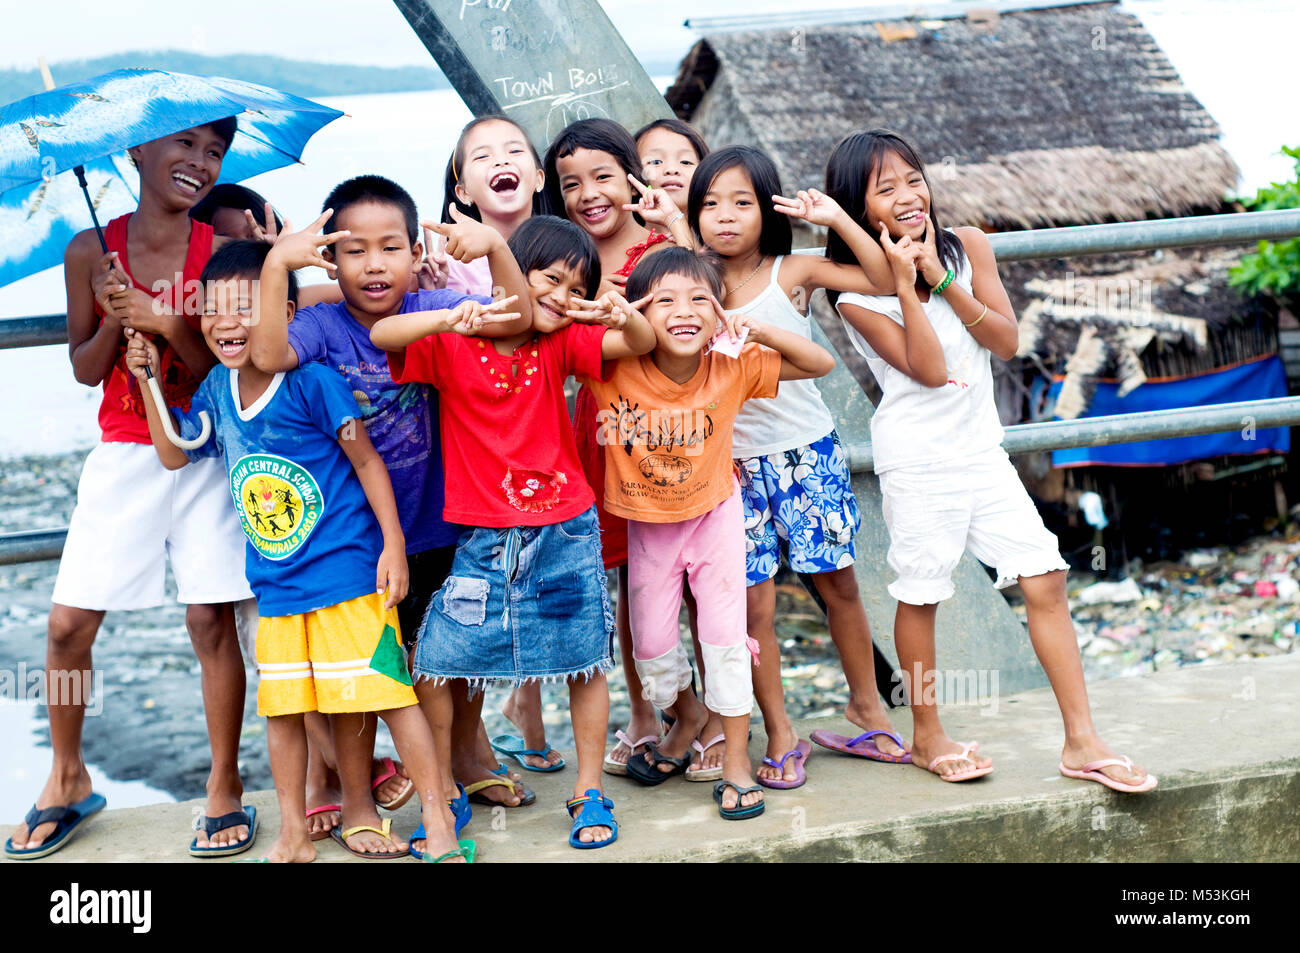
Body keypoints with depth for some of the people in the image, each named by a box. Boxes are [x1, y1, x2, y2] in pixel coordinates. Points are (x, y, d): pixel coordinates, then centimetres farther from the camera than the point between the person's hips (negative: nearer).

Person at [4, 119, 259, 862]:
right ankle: (69, 780, 23)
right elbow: (85, 369, 3)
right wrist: (115, 320, -14)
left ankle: (225, 786, 13)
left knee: (211, 618, -3)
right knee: (69, 624, 2)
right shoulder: (91, 252, 0)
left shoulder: (219, 253, -4)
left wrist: (168, 322, -20)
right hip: (122, 458, 2)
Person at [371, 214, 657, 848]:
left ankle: (589, 792, 24)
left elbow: (642, 344, -5)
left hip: (564, 534, 1)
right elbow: (381, 334, -18)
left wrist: (623, 315, -28)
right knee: (436, 667, -1)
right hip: (483, 542, -1)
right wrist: (448, 319, -32)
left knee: (585, 664, 7)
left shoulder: (560, 345, 2)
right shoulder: (452, 346, -4)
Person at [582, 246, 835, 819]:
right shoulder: (615, 370, -24)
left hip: (714, 514, -1)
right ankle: (687, 715, 41)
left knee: (724, 633, -1)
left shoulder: (732, 370, -20)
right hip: (647, 526, 1)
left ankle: (735, 758, 15)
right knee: (651, 641, 10)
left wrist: (759, 331, -28)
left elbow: (821, 364, -15)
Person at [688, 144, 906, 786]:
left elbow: (885, 280, -9)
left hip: (808, 451, 0)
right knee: (753, 601, 0)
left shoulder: (793, 272, -3)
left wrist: (837, 219, -14)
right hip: (737, 463, 0)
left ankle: (865, 704, 27)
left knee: (838, 583, 8)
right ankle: (780, 734, 12)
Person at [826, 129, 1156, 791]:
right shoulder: (857, 294, -9)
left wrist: (943, 278, -14)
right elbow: (928, 369, -17)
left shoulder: (967, 246, 2)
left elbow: (1006, 342, -5)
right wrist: (905, 282, -20)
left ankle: (1082, 742, 8)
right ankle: (927, 736, 25)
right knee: (919, 595, 5)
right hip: (916, 459, -4)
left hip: (982, 449, 4)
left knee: (1045, 582, 0)